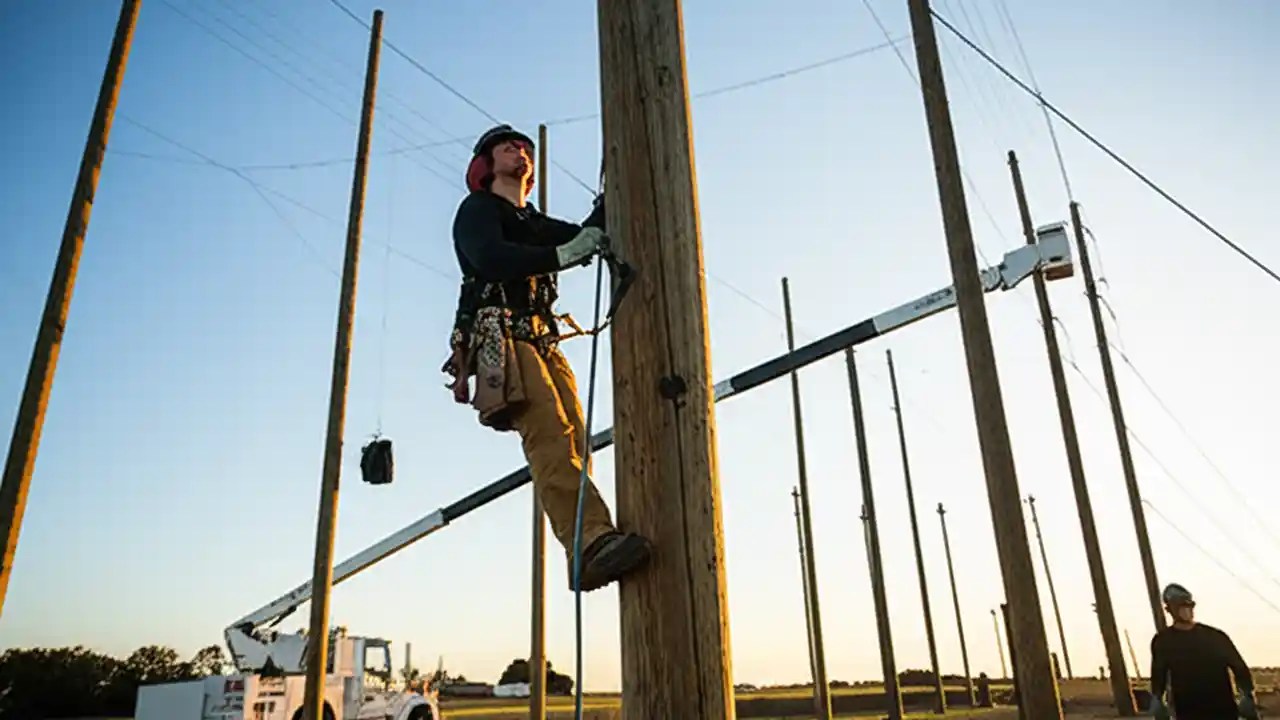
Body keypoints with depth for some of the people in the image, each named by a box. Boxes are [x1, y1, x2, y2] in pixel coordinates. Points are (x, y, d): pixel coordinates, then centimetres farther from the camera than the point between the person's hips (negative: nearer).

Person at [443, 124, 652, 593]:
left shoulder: (536, 224, 34)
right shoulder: (477, 209, 11)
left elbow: (589, 237, 21)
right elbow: (490, 258, -11)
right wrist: (563, 255, -22)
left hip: (541, 341, 7)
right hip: (499, 338, -7)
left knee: (574, 436, -12)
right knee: (550, 435, -26)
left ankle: (589, 543, -21)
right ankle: (593, 542, -40)